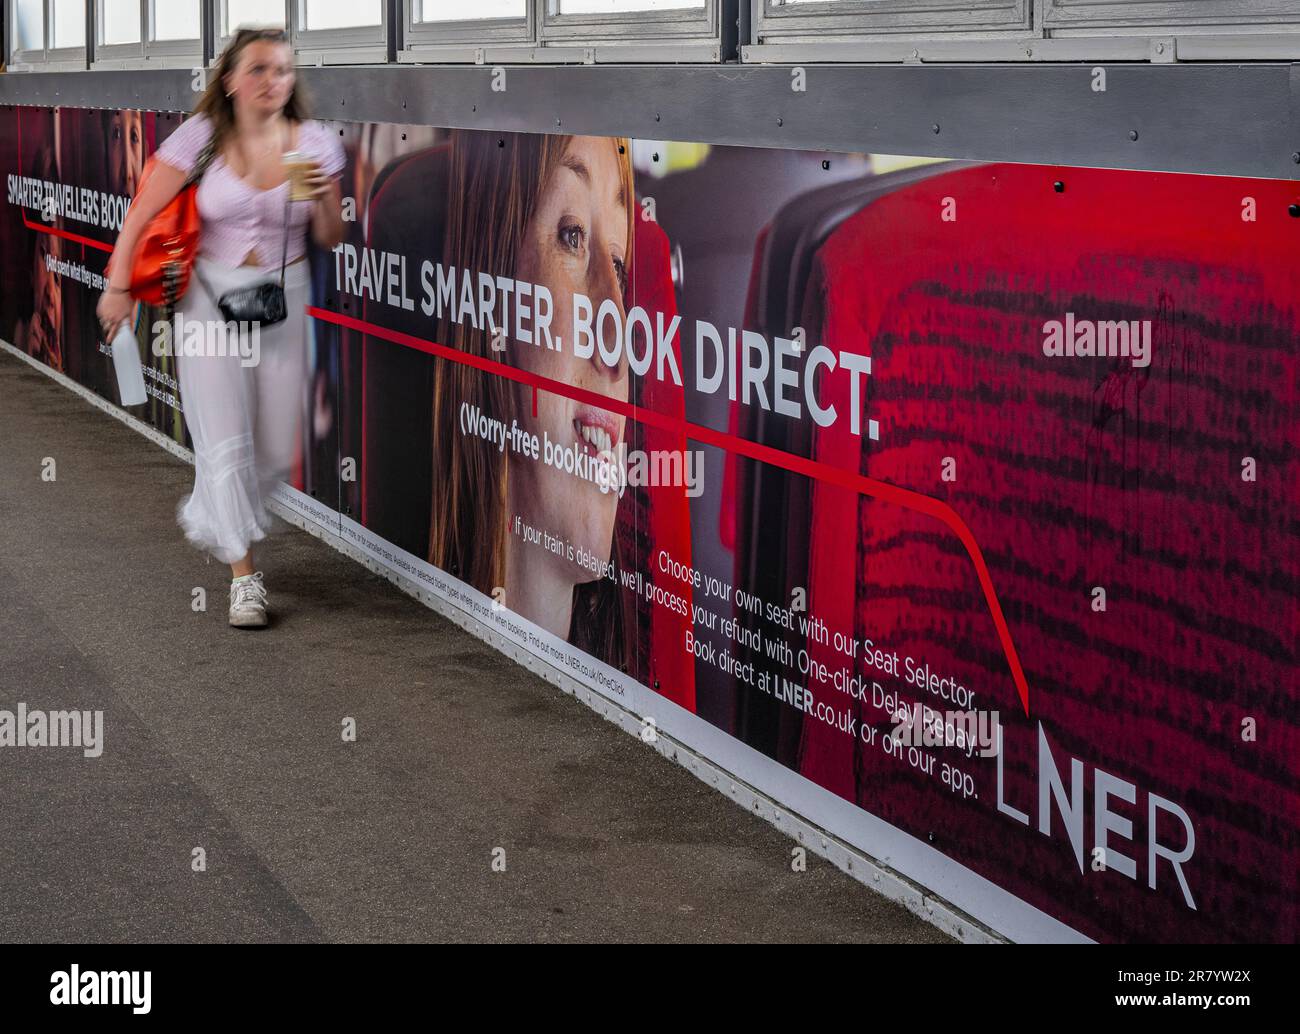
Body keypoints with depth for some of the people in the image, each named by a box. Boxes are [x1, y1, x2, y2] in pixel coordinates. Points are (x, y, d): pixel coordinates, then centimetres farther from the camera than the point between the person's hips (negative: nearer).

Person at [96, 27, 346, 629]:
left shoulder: (314, 144, -2)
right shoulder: (202, 137, -8)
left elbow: (330, 241, 3)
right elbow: (141, 217, -4)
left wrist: (325, 198, -16)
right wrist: (118, 286, -6)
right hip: (212, 295, -3)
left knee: (277, 448, 7)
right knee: (225, 438, -8)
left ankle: (207, 513, 39)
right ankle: (244, 577, 1)